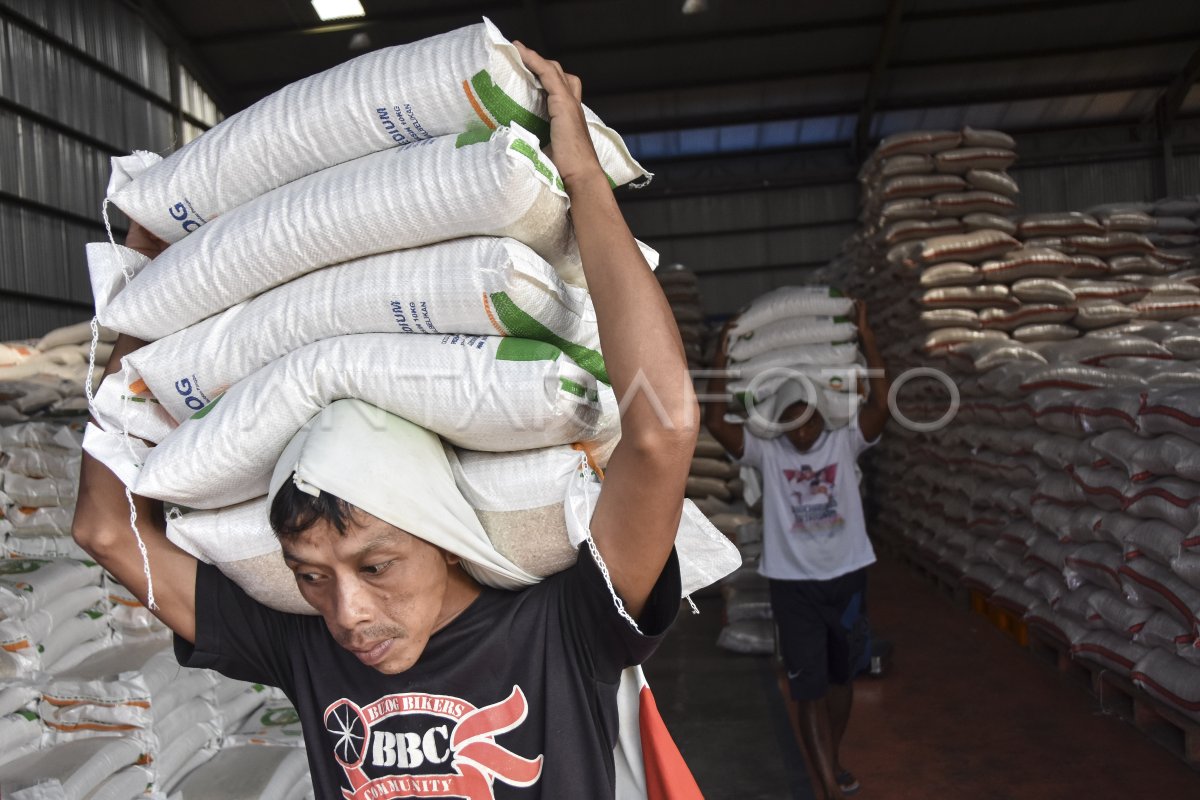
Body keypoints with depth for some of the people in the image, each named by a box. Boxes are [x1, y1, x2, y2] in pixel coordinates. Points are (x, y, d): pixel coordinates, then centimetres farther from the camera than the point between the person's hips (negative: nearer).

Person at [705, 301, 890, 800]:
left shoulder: (845, 442, -2)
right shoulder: (767, 452, -5)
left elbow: (881, 406, -18)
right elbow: (715, 422, -17)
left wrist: (866, 337, -21)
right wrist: (723, 355, -19)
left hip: (846, 578, 2)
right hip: (793, 585, -2)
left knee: (841, 678, 20)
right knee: (809, 691, -1)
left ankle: (831, 760, 44)